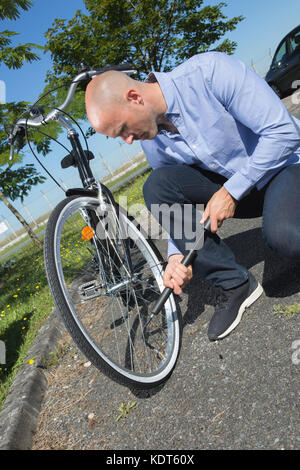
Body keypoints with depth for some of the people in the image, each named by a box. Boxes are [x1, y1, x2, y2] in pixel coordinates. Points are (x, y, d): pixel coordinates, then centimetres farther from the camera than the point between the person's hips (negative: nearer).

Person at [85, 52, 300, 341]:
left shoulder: (209, 71, -23)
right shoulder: (152, 141, -5)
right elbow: (175, 200, 2)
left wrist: (231, 191, -23)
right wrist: (177, 254, -13)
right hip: (231, 188, 5)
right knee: (156, 186, -19)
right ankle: (233, 284, -13)